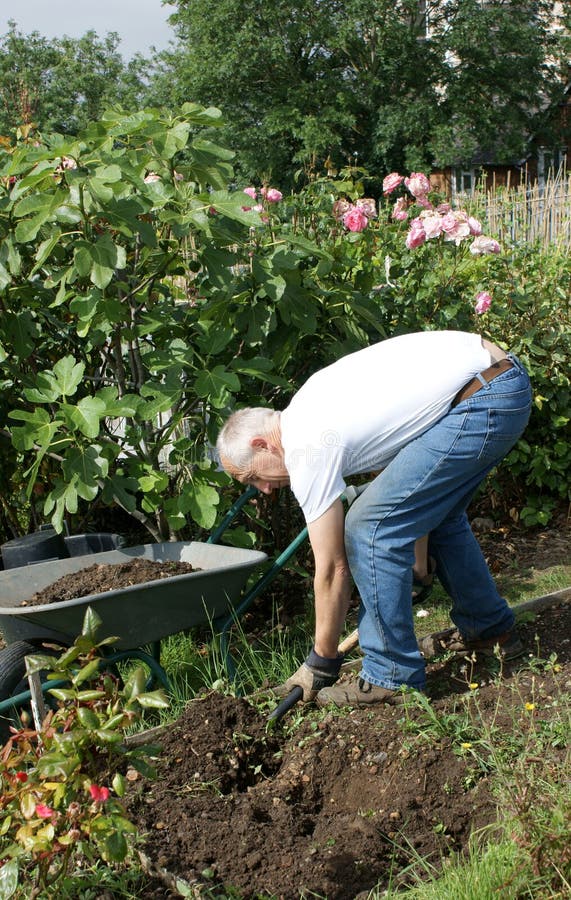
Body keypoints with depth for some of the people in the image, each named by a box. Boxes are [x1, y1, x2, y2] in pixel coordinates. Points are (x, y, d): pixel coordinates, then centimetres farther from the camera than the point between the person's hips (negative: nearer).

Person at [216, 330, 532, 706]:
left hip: (482, 402, -11)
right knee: (437, 514, 28)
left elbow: (331, 569, -6)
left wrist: (321, 665, 5)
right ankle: (491, 630, 43)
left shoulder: (305, 449, -10)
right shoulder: (304, 407, 16)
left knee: (370, 529, -7)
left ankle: (393, 677, 2)